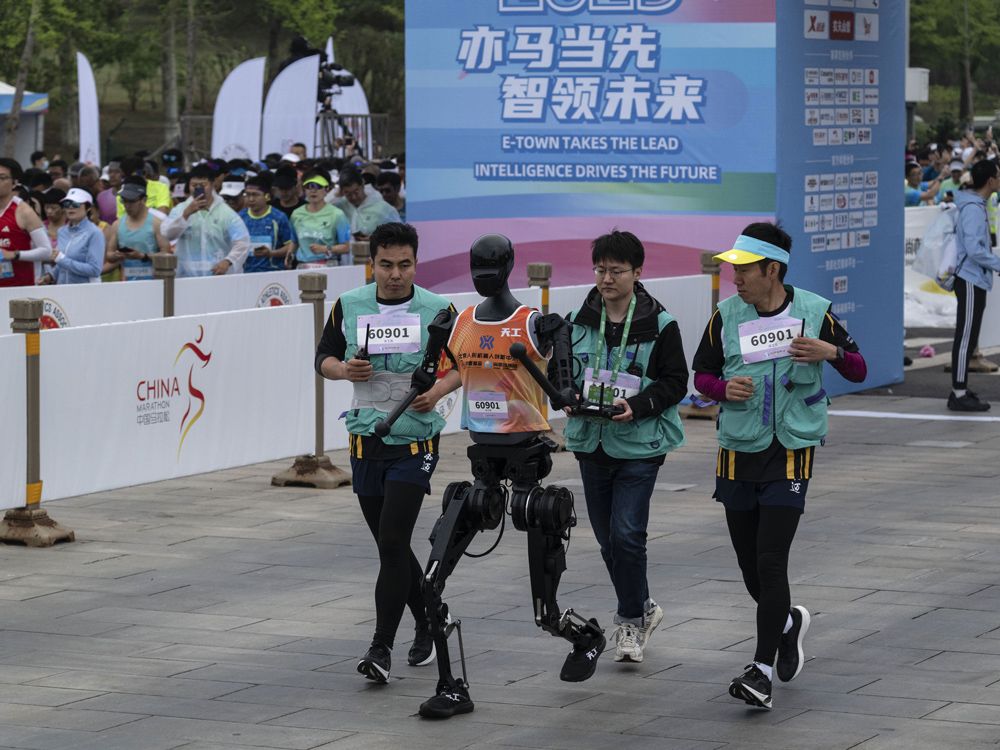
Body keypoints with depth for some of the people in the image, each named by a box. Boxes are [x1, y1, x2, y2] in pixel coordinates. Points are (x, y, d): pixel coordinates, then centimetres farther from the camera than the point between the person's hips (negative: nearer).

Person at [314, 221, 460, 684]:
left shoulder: (438, 310, -4)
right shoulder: (349, 306, 1)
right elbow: (324, 357, 12)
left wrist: (439, 389, -14)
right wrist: (344, 370, -11)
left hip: (416, 441, -4)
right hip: (366, 439, 4)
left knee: (392, 541, -13)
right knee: (390, 545, 11)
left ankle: (381, 646, -9)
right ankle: (428, 625, 31)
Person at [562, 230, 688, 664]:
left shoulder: (659, 324, -7)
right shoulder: (579, 320, 4)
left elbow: (675, 382, -5)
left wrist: (637, 406, -20)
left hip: (639, 445, -5)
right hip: (591, 442, 5)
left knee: (627, 533, -12)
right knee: (607, 537, 11)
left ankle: (631, 619, 4)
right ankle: (642, 608, 30)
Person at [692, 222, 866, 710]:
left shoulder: (815, 313, -4)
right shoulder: (726, 316, 1)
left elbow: (859, 371, 5)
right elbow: (701, 375, 12)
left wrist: (831, 351, -16)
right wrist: (724, 388, -11)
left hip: (790, 454, -3)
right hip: (738, 453, 3)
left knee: (770, 563, -12)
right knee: (749, 564, 10)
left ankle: (762, 669, -7)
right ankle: (788, 621, 40)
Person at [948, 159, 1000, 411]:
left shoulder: (976, 206, 13)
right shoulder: (973, 209, -18)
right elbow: (974, 249, -23)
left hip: (973, 280, 10)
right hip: (971, 280, -10)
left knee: (967, 339, 14)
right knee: (965, 338, -6)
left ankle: (960, 391, 19)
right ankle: (959, 395, -4)